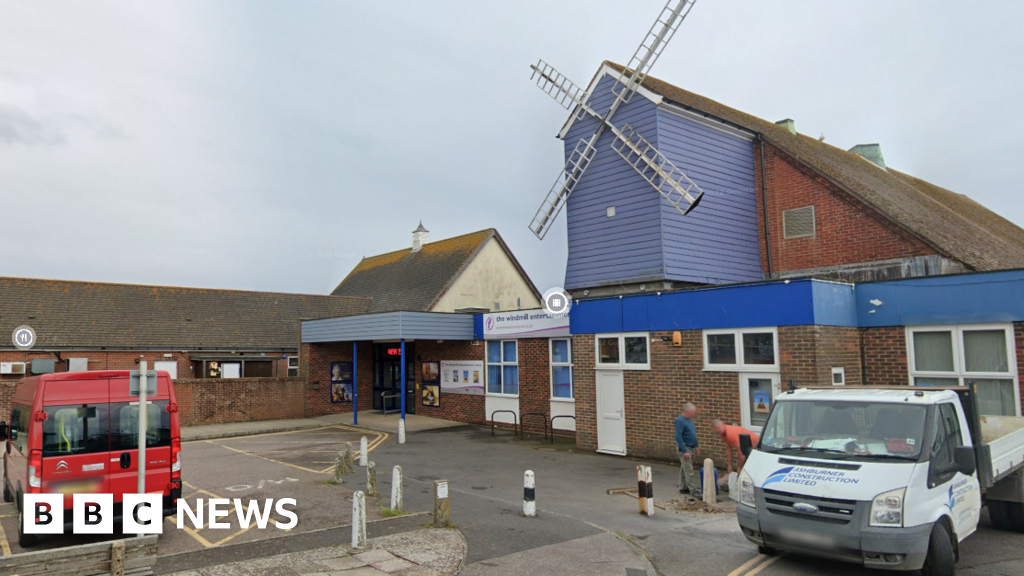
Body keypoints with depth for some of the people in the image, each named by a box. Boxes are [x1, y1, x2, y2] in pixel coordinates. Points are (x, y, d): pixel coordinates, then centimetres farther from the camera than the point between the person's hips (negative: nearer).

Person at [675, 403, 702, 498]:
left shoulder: (689, 419, 8)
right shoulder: (680, 421, -20)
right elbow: (678, 437, -23)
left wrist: (696, 446, 20)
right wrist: (684, 451, -23)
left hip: (690, 448, 9)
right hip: (685, 448, -9)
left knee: (684, 469, 16)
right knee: (689, 471, -7)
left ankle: (683, 487, 25)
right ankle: (695, 491, -6)